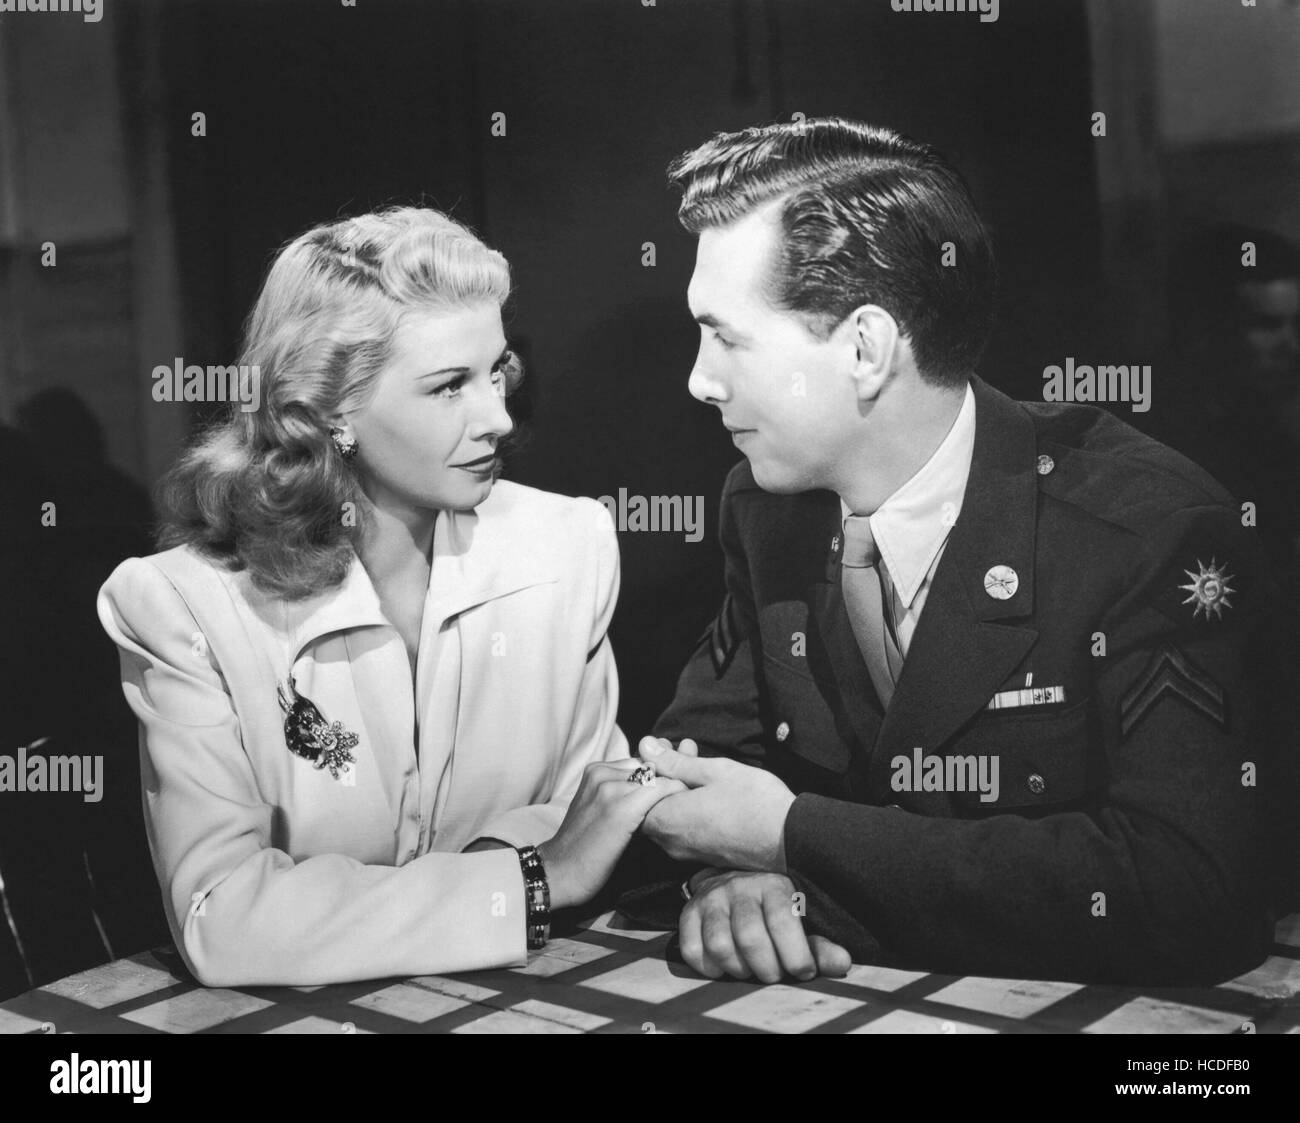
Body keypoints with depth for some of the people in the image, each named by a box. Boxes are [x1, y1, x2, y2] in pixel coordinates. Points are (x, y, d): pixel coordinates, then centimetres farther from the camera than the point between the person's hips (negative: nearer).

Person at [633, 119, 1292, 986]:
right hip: (855, 1006, 4)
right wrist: (728, 867, -13)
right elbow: (711, 730, 9)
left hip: (1088, 1012, -3)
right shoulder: (768, 506, 0)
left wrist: (793, 835, -21)